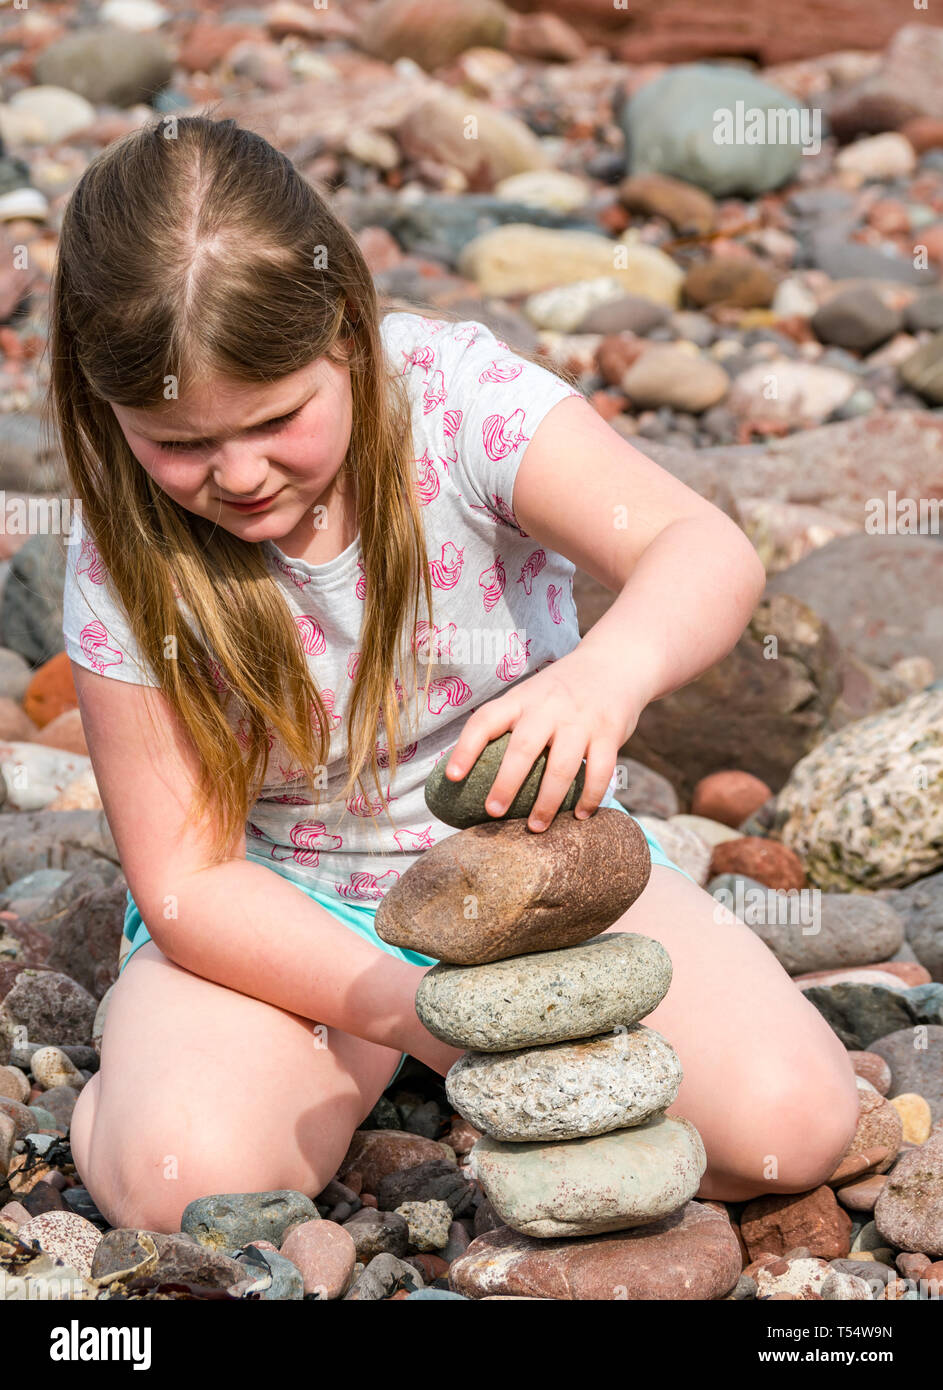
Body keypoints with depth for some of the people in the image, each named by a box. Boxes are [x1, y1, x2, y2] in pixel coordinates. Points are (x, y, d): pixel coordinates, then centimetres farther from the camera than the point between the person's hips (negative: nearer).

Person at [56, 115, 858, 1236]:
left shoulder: (453, 388, -19)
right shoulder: (128, 559, -17)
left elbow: (709, 551, -32)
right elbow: (187, 884, -15)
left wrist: (612, 668, -56)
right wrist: (411, 1008, -30)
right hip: (287, 912, 0)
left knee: (790, 1122, -18)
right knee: (183, 1182, -29)